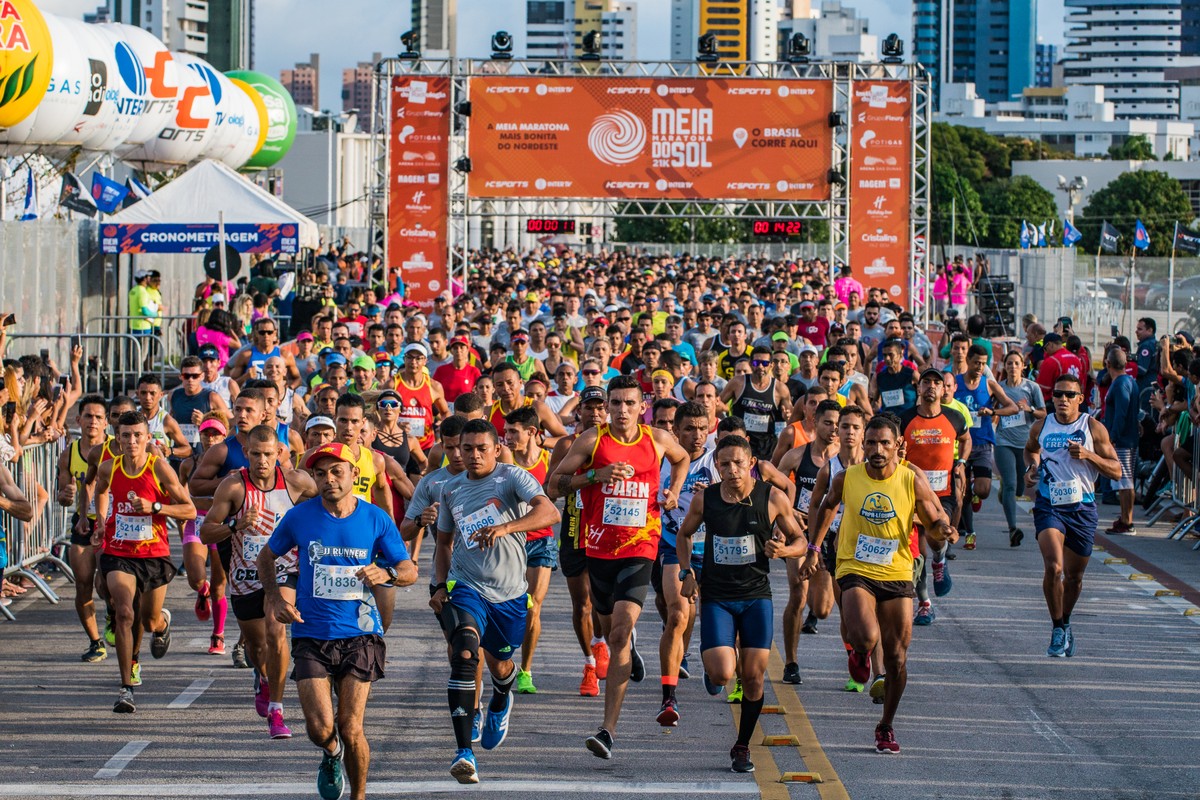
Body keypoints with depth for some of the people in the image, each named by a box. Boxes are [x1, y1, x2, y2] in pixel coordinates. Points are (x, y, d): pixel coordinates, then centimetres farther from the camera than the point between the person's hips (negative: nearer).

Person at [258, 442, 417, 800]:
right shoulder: (299, 517, -1)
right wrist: (274, 596, -2)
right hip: (311, 636, 0)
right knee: (320, 728, -9)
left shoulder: (376, 520, -1)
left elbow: (410, 571, 5)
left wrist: (386, 574, -18)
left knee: (350, 729, -4)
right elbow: (265, 557, 15)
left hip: (359, 635, 0)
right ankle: (331, 754, 28)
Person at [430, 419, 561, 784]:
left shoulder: (512, 477, -7)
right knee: (464, 656, -23)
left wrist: (505, 527, -40)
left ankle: (500, 702, 58)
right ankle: (464, 751, -28)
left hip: (509, 592, -1)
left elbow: (549, 512, -26)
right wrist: (440, 585, 7)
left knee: (499, 664, 18)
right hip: (466, 586, 1)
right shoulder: (451, 489, 7)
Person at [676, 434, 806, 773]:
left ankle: (742, 747, 18)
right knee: (723, 675, -16)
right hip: (716, 597, 0)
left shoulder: (773, 499, -7)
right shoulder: (704, 499, -4)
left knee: (753, 677, -1)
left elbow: (800, 540, 5)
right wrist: (687, 573, 2)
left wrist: (783, 550, -17)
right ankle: (712, 665, 23)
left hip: (756, 597, 0)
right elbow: (684, 534, 15)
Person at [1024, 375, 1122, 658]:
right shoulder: (1041, 427, 3)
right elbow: (1031, 449, 27)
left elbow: (1116, 471, -2)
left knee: (1074, 576, 11)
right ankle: (1058, 628, -7)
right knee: (1053, 567, -21)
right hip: (1049, 505, -1)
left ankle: (1065, 623, 37)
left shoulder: (1094, 429, -2)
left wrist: (1089, 455, -17)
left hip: (1082, 508, 1)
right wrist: (1031, 466, 5)